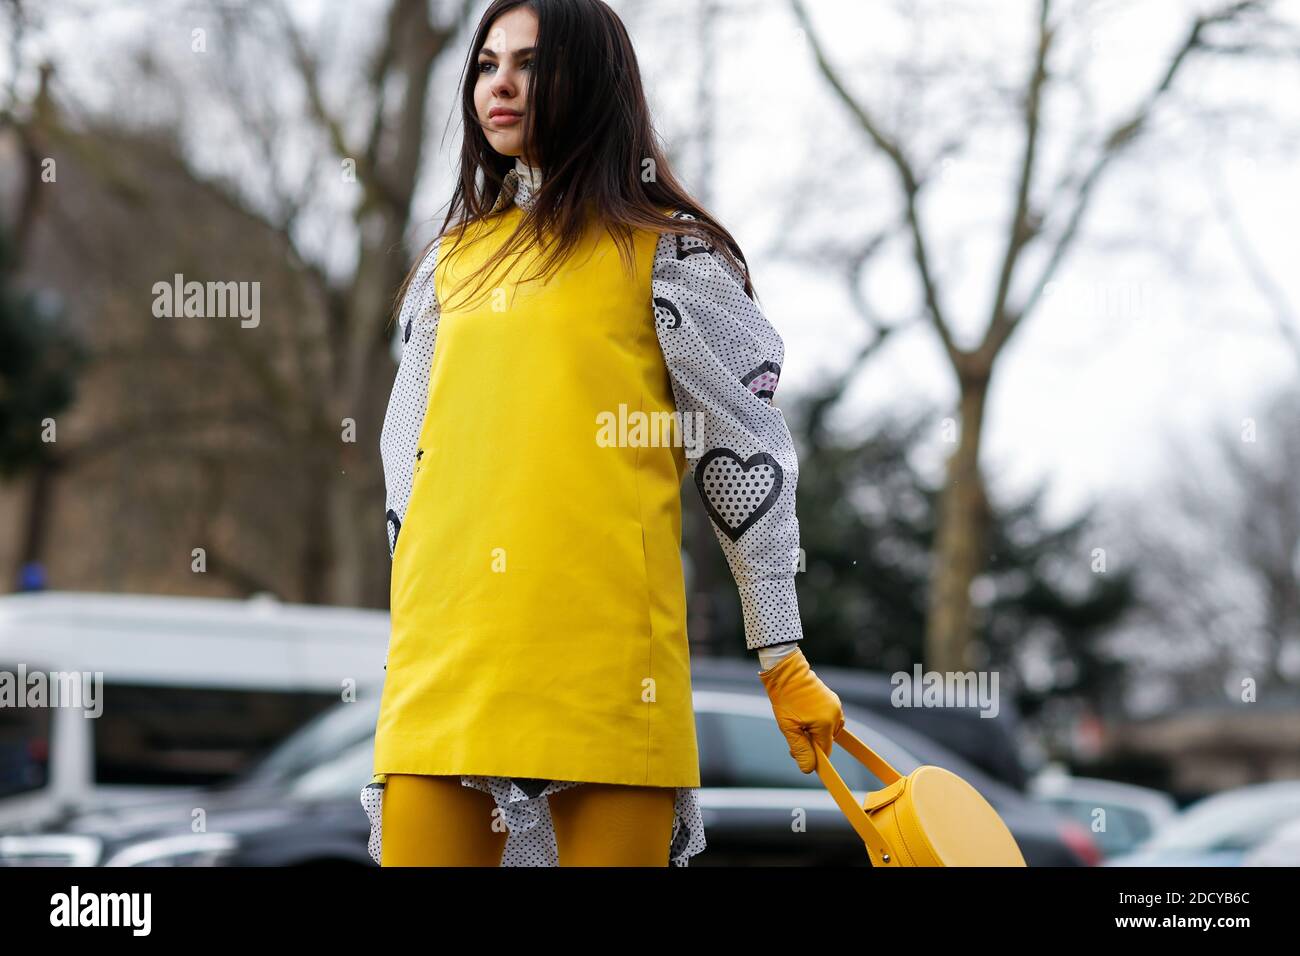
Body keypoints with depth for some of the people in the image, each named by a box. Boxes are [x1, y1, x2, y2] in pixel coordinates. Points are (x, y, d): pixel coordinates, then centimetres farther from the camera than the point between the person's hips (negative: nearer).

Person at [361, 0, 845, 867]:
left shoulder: (666, 250, 4)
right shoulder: (452, 258, 19)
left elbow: (748, 454, 2)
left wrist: (784, 659, 0)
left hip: (606, 658, -4)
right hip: (440, 658, 4)